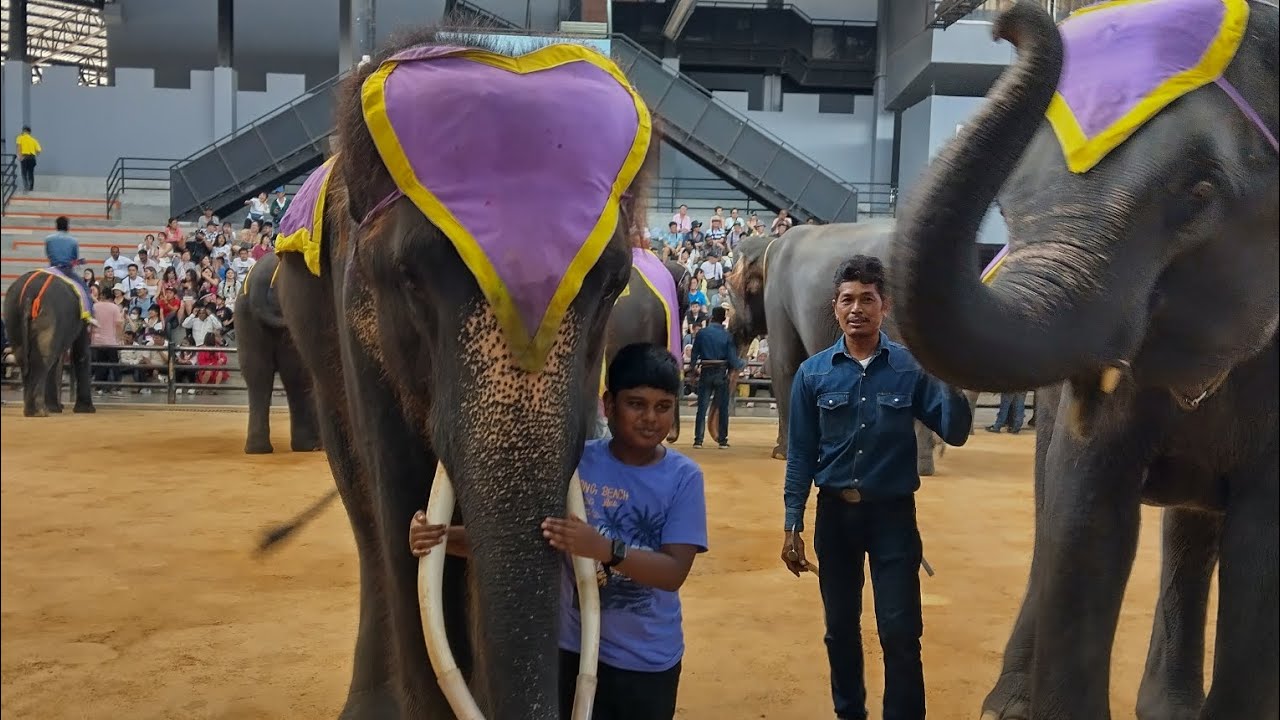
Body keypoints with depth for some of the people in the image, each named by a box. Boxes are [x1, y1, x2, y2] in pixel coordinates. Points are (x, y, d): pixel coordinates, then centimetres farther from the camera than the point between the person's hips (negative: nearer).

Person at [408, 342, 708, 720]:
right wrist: (441, 537, -26)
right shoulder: (575, 461, -8)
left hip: (650, 660, 0)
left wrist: (603, 549, -35)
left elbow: (674, 572, -18)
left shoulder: (684, 477, -11)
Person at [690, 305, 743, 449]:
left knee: (702, 407, 5)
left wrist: (695, 368, 19)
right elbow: (732, 359, -8)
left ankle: (698, 440, 3)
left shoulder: (701, 333, -3)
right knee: (723, 408, 7)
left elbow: (695, 354, 2)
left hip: (705, 373, 1)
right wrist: (742, 363, 12)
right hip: (722, 374, -1)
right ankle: (723, 440, 9)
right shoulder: (727, 335, -6)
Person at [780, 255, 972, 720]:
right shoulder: (813, 374, -3)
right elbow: (801, 455, -1)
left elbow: (954, 433, -8)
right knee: (840, 628, 15)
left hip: (893, 513, -2)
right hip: (835, 513, 2)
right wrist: (792, 527, -3)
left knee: (900, 633, -1)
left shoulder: (912, 367, -6)